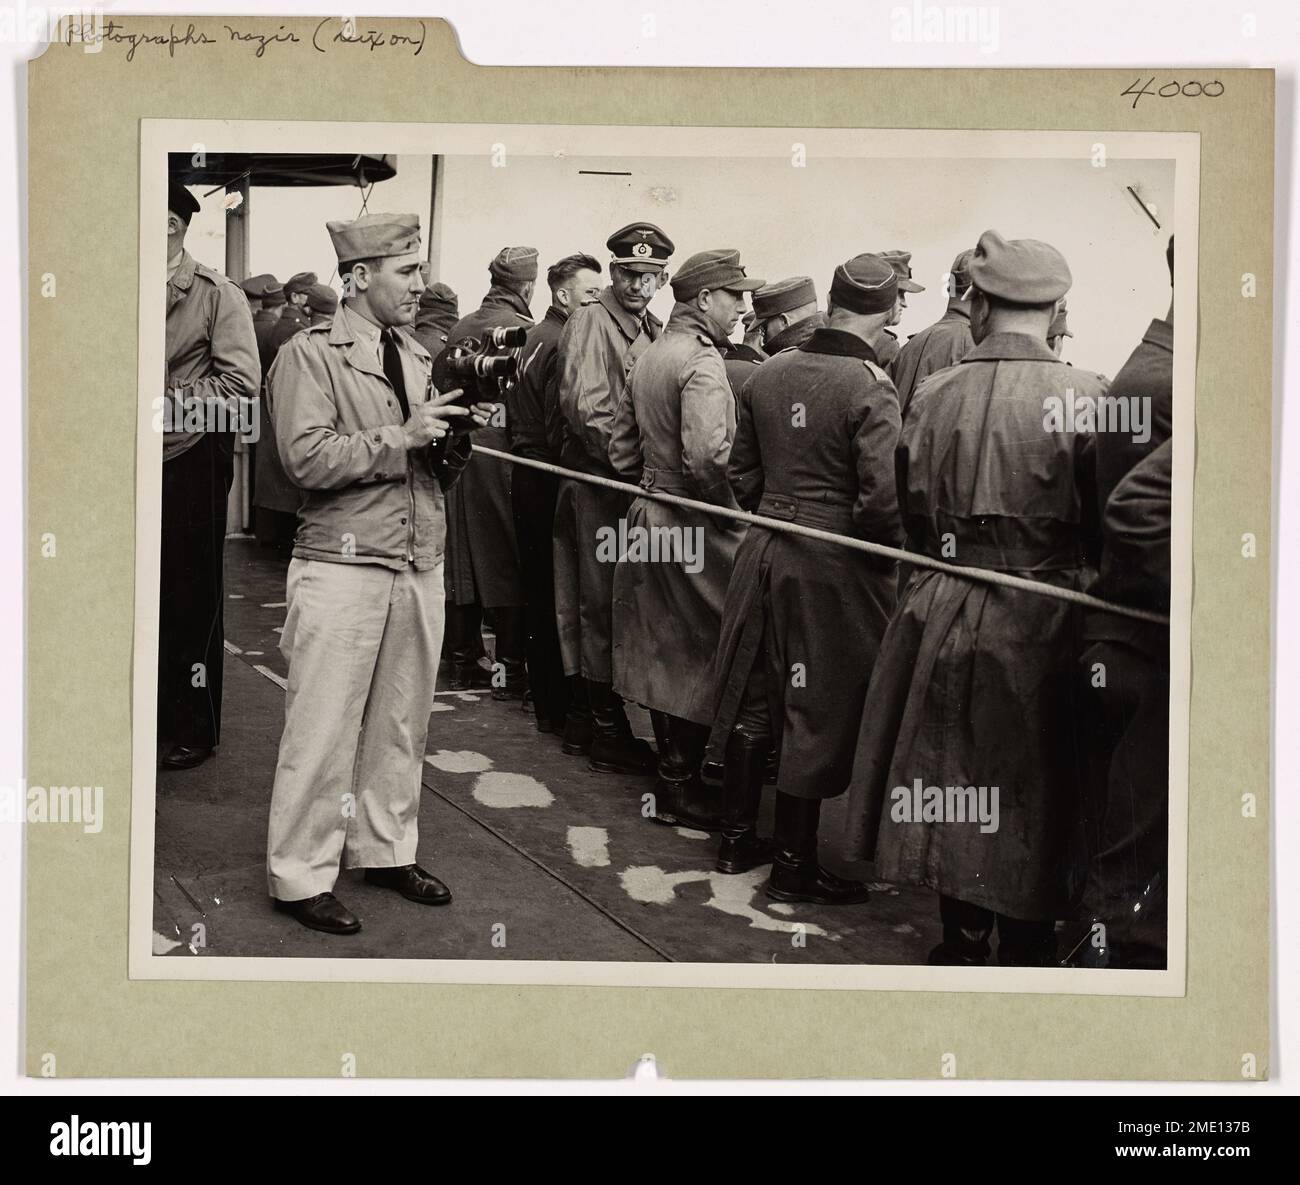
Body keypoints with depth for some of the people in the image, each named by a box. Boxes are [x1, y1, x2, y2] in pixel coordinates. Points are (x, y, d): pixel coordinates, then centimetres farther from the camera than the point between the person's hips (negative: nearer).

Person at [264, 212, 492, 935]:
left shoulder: (419, 358, 16)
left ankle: (387, 849, 27)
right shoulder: (310, 354, -4)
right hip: (345, 567, -6)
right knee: (324, 726, -1)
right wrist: (402, 436, -16)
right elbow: (307, 458, -16)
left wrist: (456, 436, -4)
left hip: (421, 566, 6)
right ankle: (301, 876, 10)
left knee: (403, 721, 12)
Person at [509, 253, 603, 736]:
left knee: (539, 594, 15)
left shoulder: (534, 336, 14)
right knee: (563, 600, -3)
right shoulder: (566, 344, -17)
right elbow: (561, 430, -23)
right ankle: (568, 709, 3)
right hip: (554, 481, -10)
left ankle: (545, 704, 24)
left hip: (526, 475, 10)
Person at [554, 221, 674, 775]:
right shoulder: (590, 321, -10)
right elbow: (586, 409, -20)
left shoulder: (651, 329, 16)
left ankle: (585, 718, 23)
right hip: (599, 481, -8)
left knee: (596, 604, 14)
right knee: (604, 605, -3)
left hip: (630, 482, 8)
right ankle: (609, 736, 4)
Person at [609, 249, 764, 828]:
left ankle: (673, 771, 27)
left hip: (649, 515, 9)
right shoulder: (702, 361, -17)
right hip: (693, 529, -9)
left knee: (666, 653, 16)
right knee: (700, 656, 1)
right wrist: (734, 517, -17)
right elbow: (707, 456, -28)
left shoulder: (648, 356, 13)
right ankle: (679, 786, 8)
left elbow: (622, 444, 16)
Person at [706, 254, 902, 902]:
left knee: (752, 696, 16)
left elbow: (742, 470, 10)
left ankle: (738, 837, 29)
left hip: (764, 549, 6)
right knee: (817, 709, 4)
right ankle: (794, 865, 13)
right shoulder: (869, 386, -17)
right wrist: (896, 555, -5)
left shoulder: (769, 372, 3)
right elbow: (880, 499, -21)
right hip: (832, 563, -6)